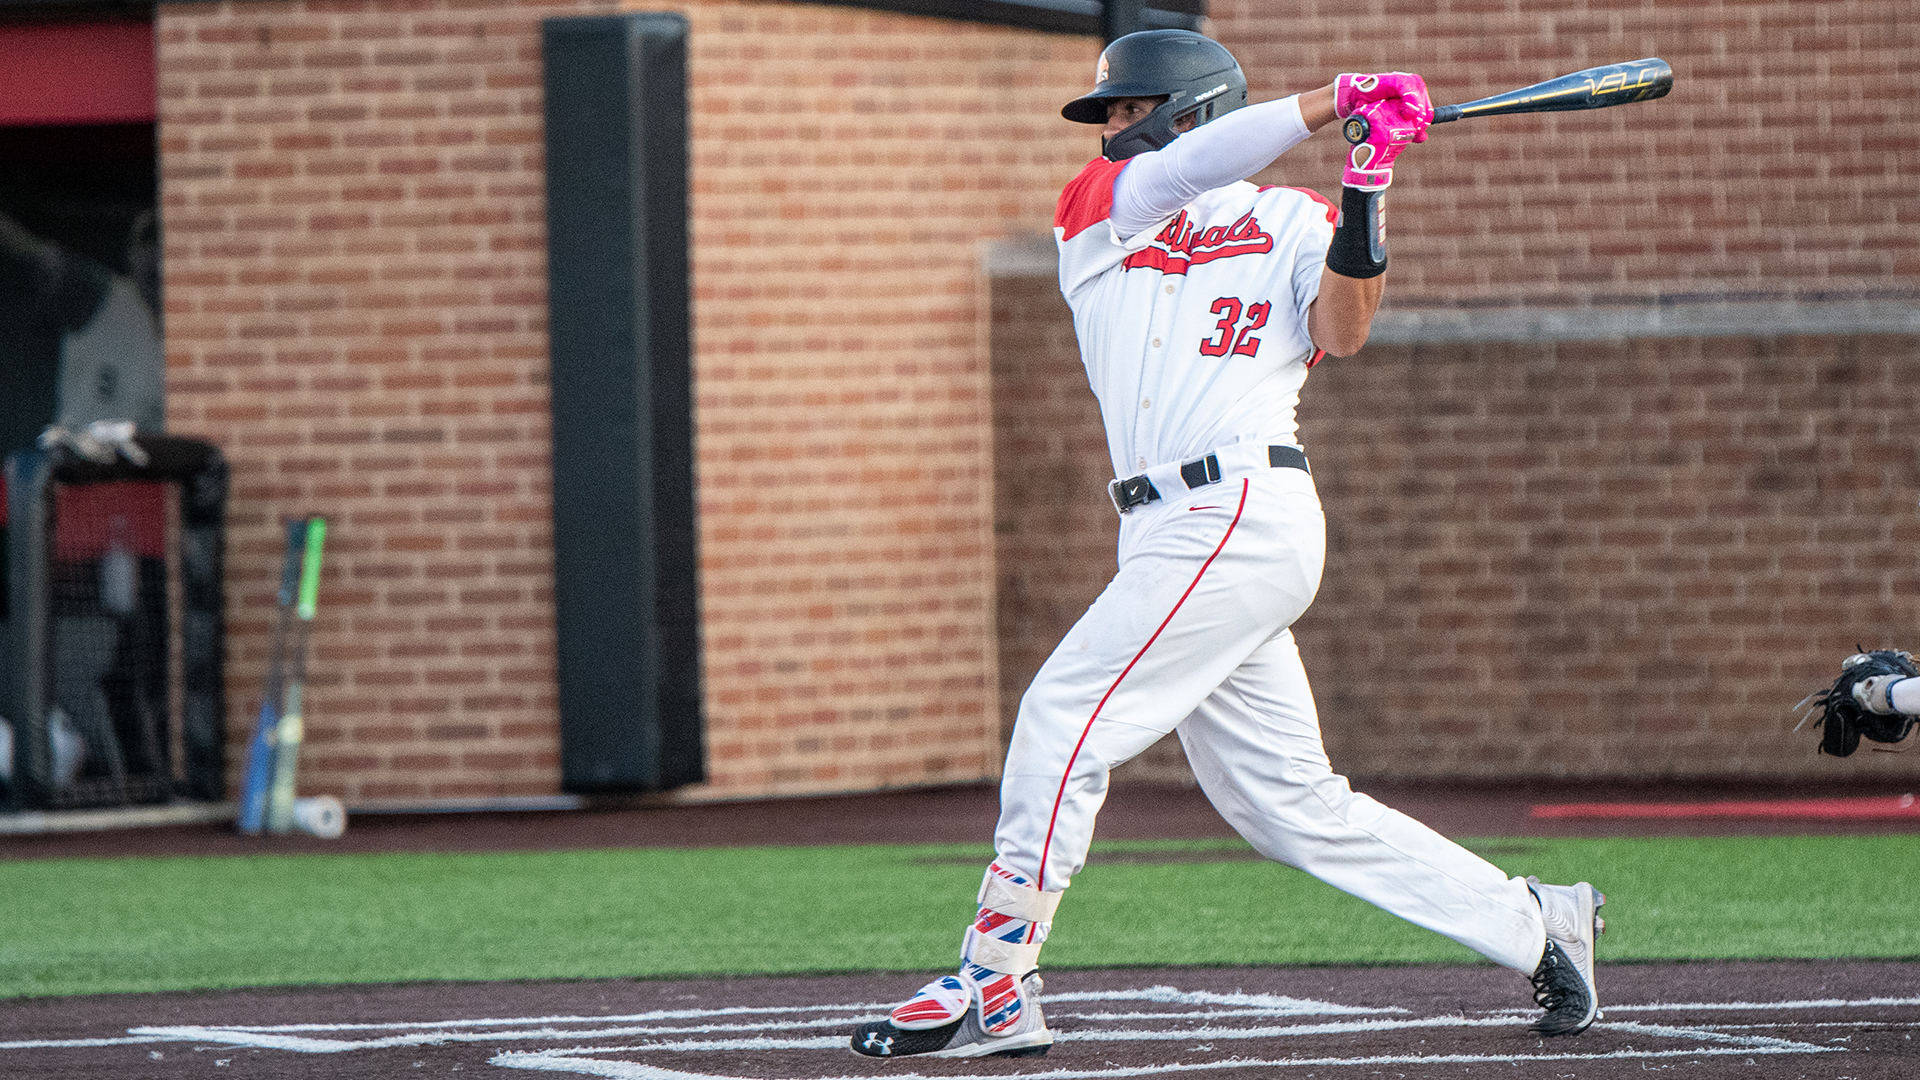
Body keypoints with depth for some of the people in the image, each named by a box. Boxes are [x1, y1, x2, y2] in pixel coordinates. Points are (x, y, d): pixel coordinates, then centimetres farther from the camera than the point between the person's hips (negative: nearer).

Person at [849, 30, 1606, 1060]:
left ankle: (993, 987, -11)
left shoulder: (1291, 221, 7)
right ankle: (1534, 924, 14)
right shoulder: (1098, 212, 19)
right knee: (1287, 802, 5)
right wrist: (1332, 103, -5)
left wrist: (1363, 192, -18)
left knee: (1066, 717, -13)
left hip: (1245, 510, -6)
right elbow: (1183, 169, 0)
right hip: (1171, 536, 6)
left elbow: (1340, 330, -8)